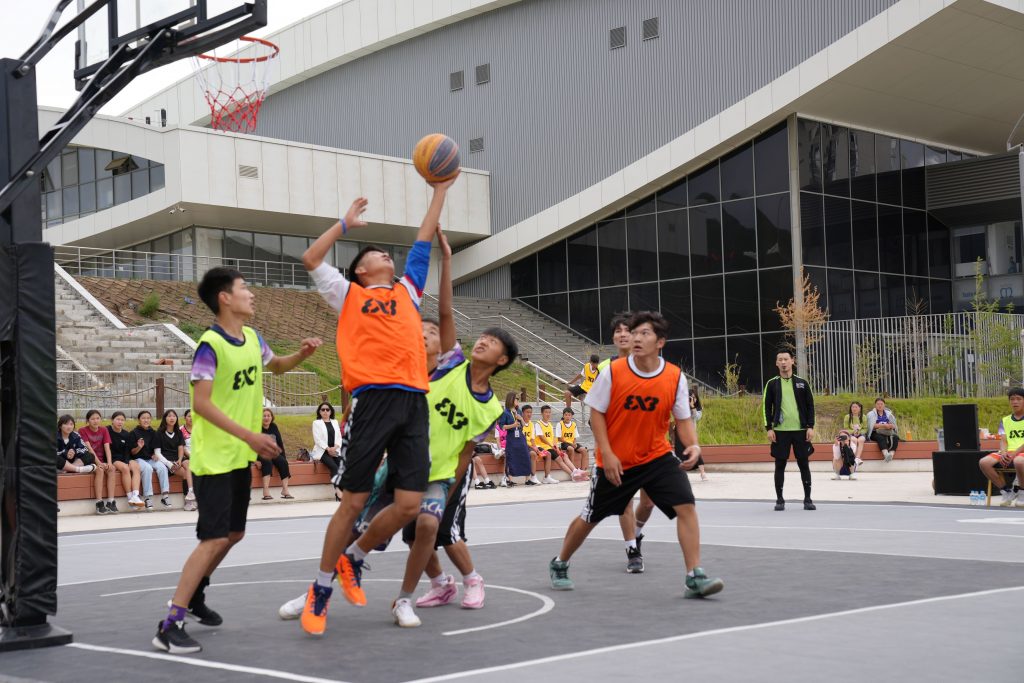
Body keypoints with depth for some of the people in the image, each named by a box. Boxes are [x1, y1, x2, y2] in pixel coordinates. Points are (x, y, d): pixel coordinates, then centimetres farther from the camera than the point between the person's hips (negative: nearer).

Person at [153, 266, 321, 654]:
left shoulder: (252, 338, 6)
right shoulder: (210, 345, -18)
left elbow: (277, 366, 26)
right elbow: (201, 403, -22)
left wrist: (301, 355, 5)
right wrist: (249, 436, -27)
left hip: (241, 456, 9)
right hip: (214, 457, -9)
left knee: (233, 533, 17)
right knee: (214, 538, -14)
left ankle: (193, 594, 37)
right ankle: (170, 626, -11)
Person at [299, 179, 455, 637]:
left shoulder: (407, 290, 27)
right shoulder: (350, 295, 16)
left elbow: (423, 241, 28)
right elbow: (311, 258, 8)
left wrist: (440, 191, 29)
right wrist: (347, 222, 17)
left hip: (414, 402, 4)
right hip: (374, 399, -4)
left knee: (409, 504, -3)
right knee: (354, 501, -3)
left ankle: (353, 559, 23)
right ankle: (321, 588, 12)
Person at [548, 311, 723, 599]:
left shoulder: (675, 377, -9)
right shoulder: (613, 372, -14)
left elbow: (683, 419, -1)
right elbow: (596, 413, -7)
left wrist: (692, 445, -21)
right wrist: (607, 454, -15)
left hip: (657, 456, 1)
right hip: (615, 462, -1)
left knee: (686, 506, -18)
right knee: (590, 518, 12)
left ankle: (695, 578, -14)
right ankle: (559, 565, 37)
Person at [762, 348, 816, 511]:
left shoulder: (802, 383, 6)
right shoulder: (772, 384, 5)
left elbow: (810, 405, 7)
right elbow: (767, 407, 5)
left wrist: (810, 427, -2)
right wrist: (769, 428, -4)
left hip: (800, 430, 1)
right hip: (780, 431, 0)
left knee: (804, 464, 3)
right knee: (780, 465, 1)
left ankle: (807, 499, 10)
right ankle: (779, 500, 9)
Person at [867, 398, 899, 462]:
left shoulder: (889, 414, 19)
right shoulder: (871, 414, 9)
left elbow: (894, 426, 9)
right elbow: (872, 425, -8)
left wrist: (891, 426, -16)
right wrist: (884, 425, -19)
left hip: (888, 433, 3)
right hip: (876, 433, -3)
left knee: (895, 437, -28)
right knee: (881, 438, -37)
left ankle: (891, 454, -49)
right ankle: (886, 454, -60)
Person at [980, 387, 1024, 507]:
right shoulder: (1004, 421, 21)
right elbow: (1003, 441, 9)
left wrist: (1014, 453, -20)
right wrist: (1003, 453, -14)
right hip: (1008, 454, 5)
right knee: (984, 462, -25)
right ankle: (1006, 490, -7)